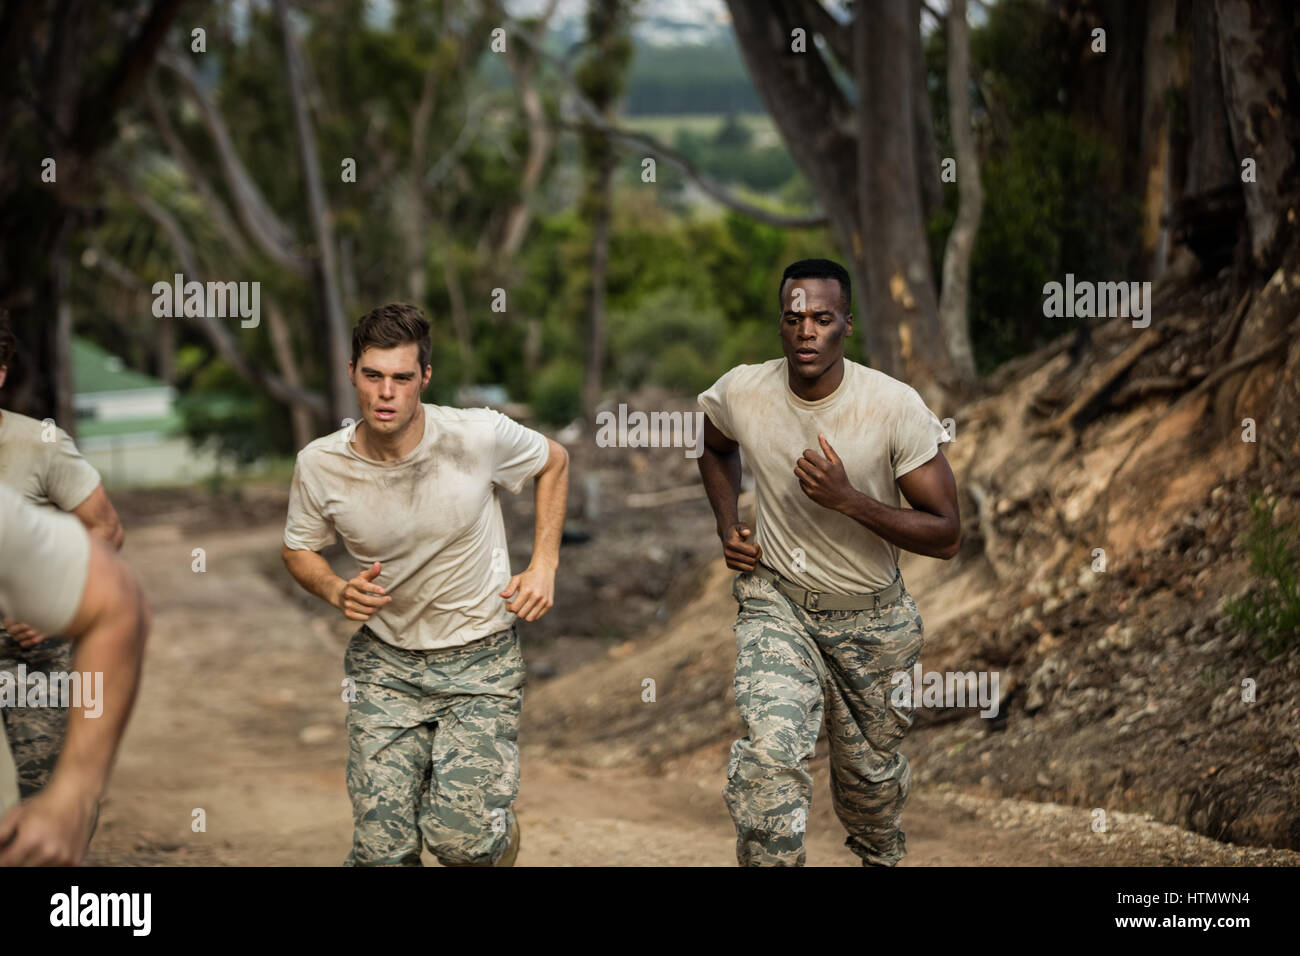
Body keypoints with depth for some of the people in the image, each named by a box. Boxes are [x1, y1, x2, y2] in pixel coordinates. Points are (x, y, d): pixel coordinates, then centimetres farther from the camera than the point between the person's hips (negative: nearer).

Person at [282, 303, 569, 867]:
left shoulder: (479, 436, -17)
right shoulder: (320, 465, -12)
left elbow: (554, 462, 5)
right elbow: (298, 549, 8)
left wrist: (543, 566, -4)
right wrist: (337, 592, -13)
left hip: (481, 657, -2)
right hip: (386, 661, 2)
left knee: (461, 837, -11)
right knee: (381, 849, -6)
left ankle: (503, 834, 25)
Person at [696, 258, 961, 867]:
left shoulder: (895, 406, -20)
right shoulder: (740, 393, -12)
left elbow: (946, 536, -18)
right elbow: (715, 447, 16)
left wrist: (848, 499, -29)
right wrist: (728, 526, 1)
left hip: (872, 618, 0)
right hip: (776, 603, 0)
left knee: (871, 774, 17)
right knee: (771, 750, -27)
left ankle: (881, 856, 51)